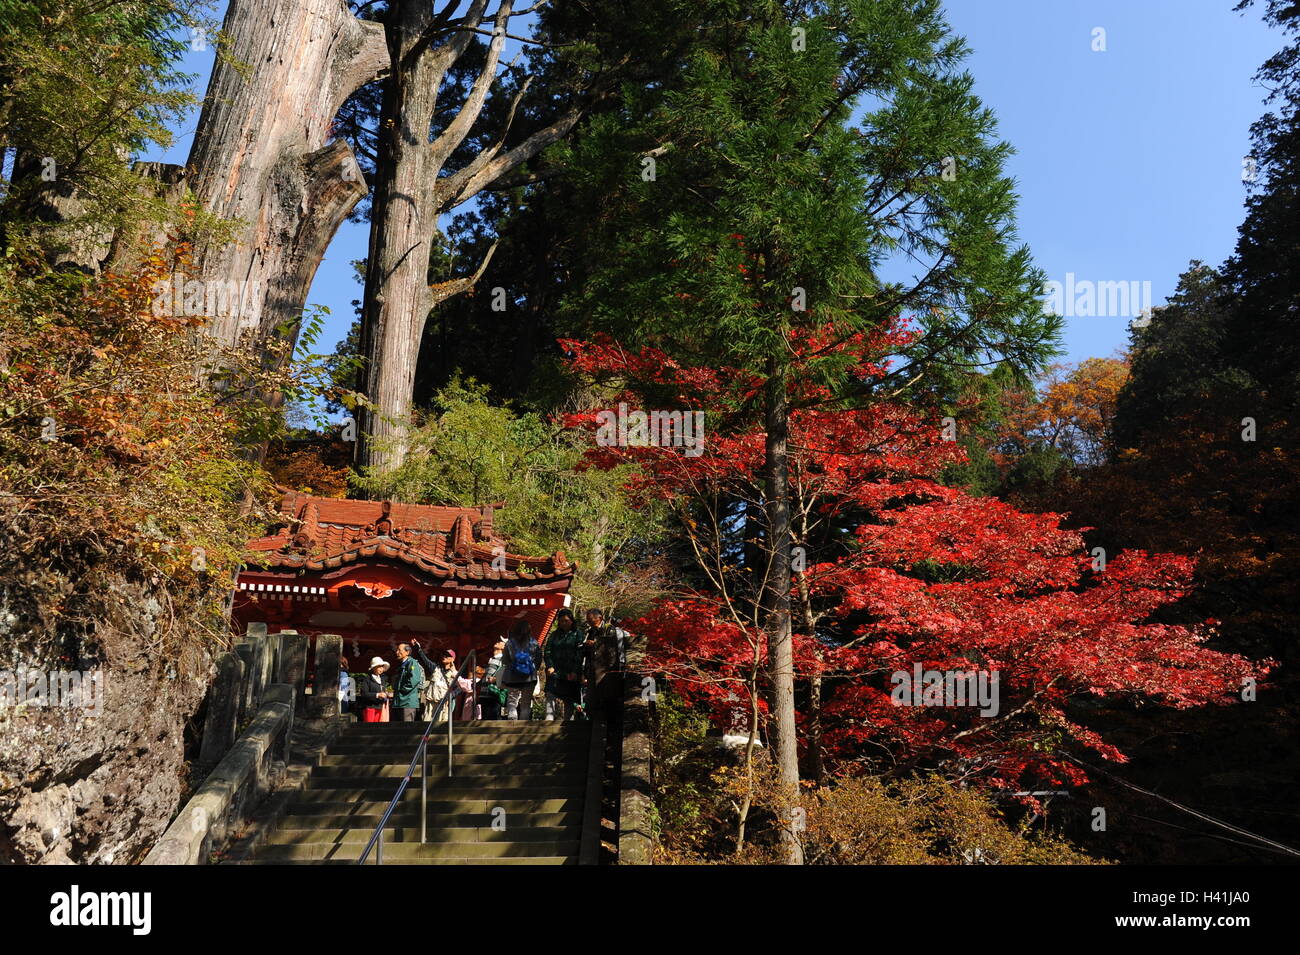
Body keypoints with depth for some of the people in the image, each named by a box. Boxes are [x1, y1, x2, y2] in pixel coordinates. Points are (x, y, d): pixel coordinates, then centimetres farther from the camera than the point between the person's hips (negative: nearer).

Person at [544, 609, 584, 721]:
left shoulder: (578, 634, 4)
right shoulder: (554, 635, 15)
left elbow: (579, 653, -5)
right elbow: (547, 651, 8)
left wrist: (575, 671, -14)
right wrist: (549, 666, -8)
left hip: (571, 674, -2)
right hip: (555, 671, 2)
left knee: (569, 699, 2)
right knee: (551, 695, -13)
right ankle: (549, 718, -18)